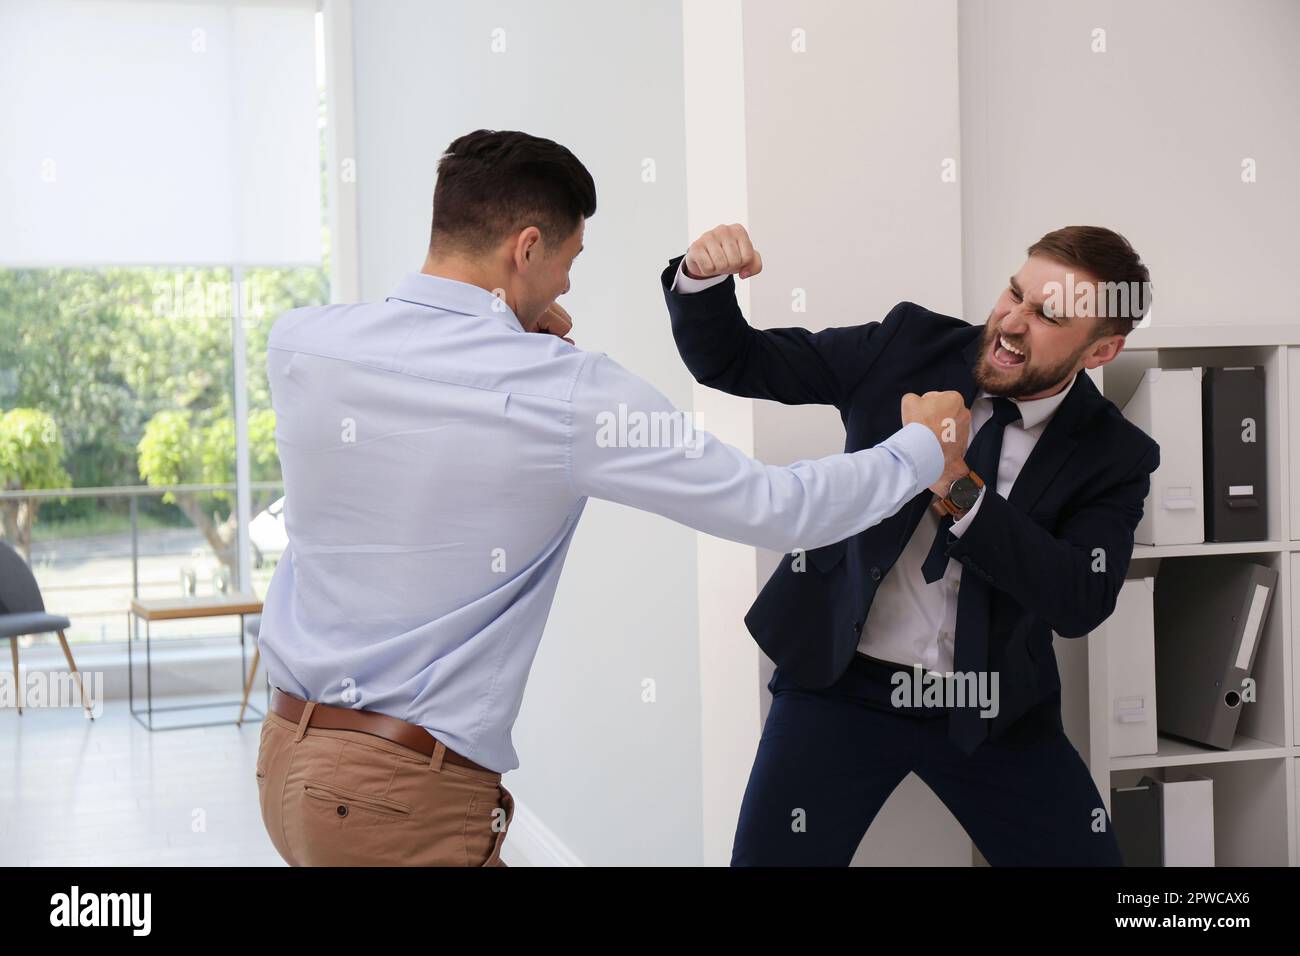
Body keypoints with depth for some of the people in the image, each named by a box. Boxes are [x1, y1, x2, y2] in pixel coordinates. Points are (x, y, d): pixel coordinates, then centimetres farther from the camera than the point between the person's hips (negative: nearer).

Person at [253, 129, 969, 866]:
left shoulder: (300, 343, -3)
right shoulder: (568, 392, -15)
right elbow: (774, 507, -9)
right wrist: (924, 447, 7)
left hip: (286, 754, 7)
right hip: (407, 792, -6)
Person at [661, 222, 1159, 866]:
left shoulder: (1114, 455, -6)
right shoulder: (908, 345, -5)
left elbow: (1081, 604, -20)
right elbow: (729, 363, -2)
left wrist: (959, 492, -28)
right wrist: (702, 278, -24)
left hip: (988, 708, 1)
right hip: (839, 678, -1)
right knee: (768, 856, -8)